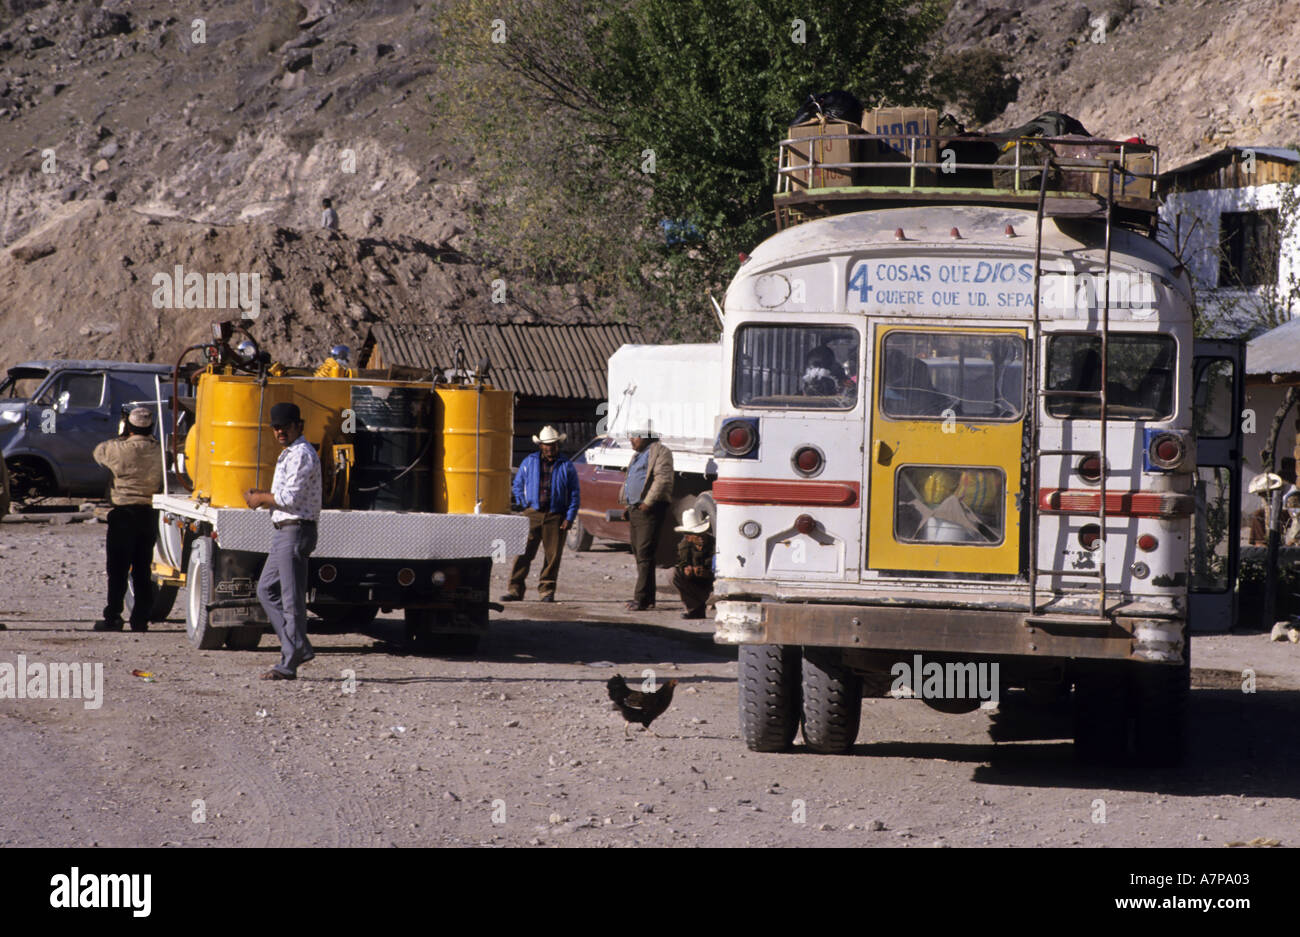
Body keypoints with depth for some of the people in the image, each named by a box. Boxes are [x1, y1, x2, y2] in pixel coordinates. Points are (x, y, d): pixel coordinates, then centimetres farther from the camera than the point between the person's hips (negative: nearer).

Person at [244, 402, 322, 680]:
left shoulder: (302, 455, -14)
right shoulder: (290, 454, 20)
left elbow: (291, 498, -20)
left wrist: (261, 498, -6)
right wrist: (263, 496, 8)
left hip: (295, 531, -11)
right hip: (284, 532, 11)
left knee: (292, 598, -7)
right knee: (267, 590, 14)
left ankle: (289, 664, -5)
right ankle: (298, 647, 14)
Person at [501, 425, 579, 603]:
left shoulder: (566, 466, 8)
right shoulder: (529, 462, 10)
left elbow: (574, 495, 8)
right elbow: (517, 485, 17)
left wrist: (569, 518, -2)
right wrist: (524, 506, 4)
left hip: (556, 517, 0)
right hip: (532, 514, 0)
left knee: (553, 555, -1)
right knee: (523, 553, -7)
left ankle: (546, 591, 9)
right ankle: (515, 590, -6)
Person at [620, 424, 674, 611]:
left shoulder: (660, 452, -7)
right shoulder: (638, 455, 23)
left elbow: (663, 479, -18)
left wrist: (648, 503, -20)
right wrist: (628, 505, 19)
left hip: (649, 511, -10)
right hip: (635, 510, 10)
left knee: (644, 555, -13)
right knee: (639, 554, 12)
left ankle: (641, 599, -16)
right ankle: (648, 597, 17)